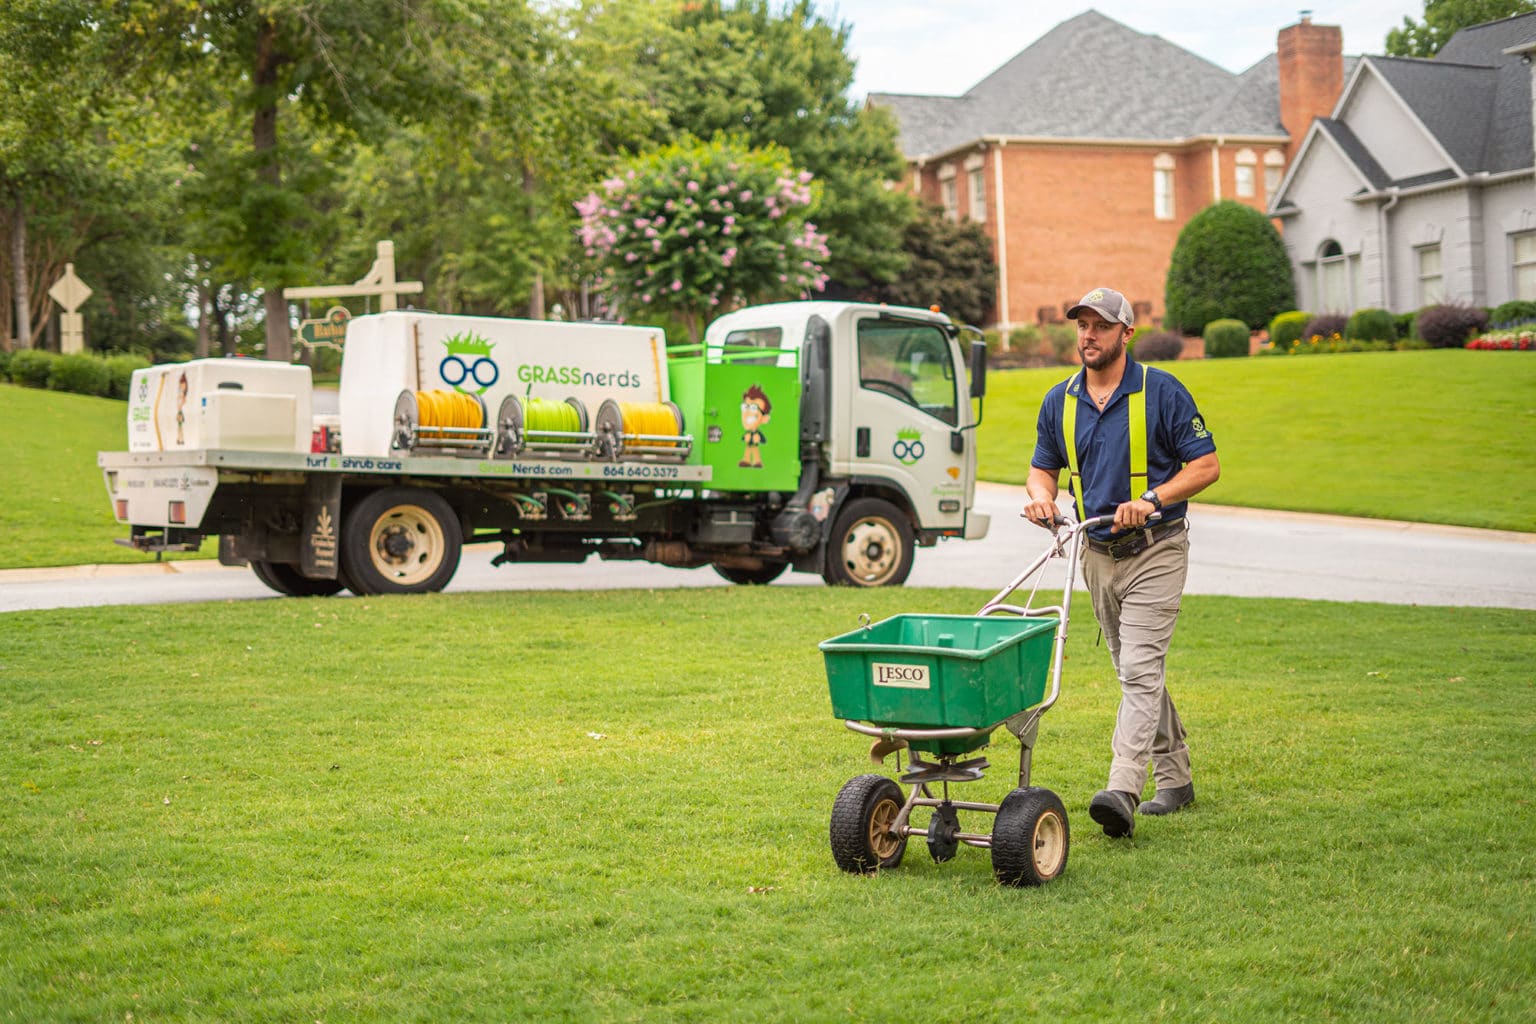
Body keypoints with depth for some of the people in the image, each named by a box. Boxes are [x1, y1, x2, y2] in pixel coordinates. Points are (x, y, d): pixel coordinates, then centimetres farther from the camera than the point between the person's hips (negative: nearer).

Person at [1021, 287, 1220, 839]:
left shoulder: (1162, 391, -9)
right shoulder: (1060, 401, 5)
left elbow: (1206, 465, -8)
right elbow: (1043, 467, 15)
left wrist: (1151, 499, -22)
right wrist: (1041, 495, -8)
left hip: (1155, 551, -6)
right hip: (1097, 554, 6)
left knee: (1139, 669, -16)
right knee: (1135, 672, 13)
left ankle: (1122, 792, -24)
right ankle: (1174, 779, 26)